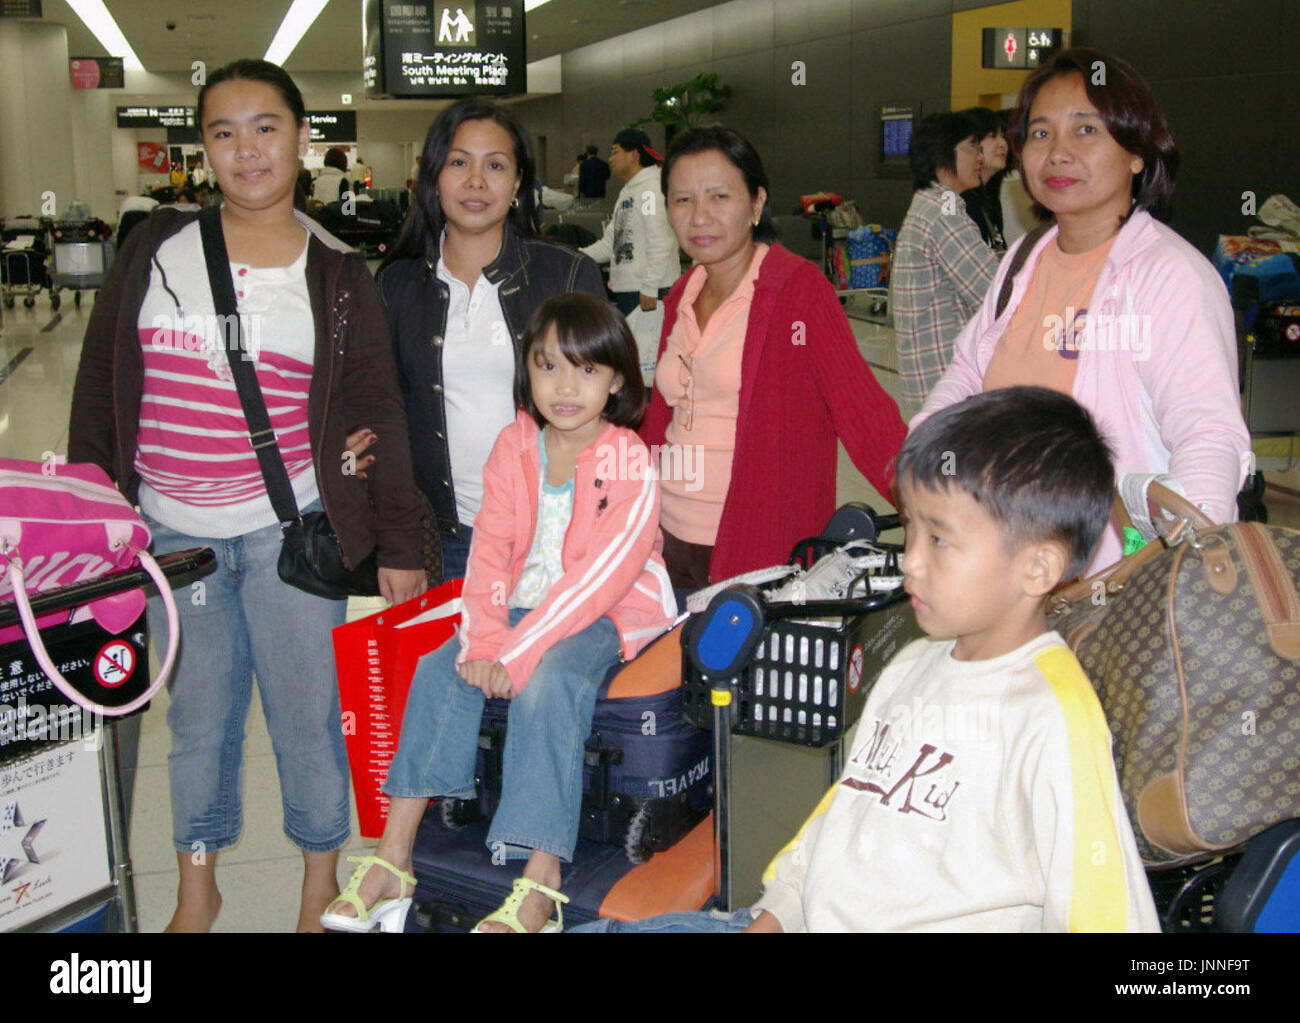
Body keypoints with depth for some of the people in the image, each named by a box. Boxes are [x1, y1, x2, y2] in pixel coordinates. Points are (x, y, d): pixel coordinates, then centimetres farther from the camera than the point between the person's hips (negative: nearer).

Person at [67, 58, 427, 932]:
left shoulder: (337, 276, 1)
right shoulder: (155, 250, 4)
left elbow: (377, 412, 2)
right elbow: (99, 383, 10)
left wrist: (398, 542, 0)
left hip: (290, 528, -2)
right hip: (170, 531, 2)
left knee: (307, 710, 6)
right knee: (198, 712, 14)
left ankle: (322, 879, 28)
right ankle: (197, 883, 34)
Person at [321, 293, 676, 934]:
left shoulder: (628, 463, -14)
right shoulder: (513, 448, 3)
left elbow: (599, 576, -23)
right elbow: (490, 549, -2)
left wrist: (518, 651, -29)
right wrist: (484, 639, -19)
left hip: (609, 615, -5)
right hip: (525, 604, 6)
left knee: (547, 682, -32)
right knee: (441, 671, -15)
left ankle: (539, 889, -31)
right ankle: (393, 862, -11)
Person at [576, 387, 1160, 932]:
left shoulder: (1054, 720, -14)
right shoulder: (911, 666, 13)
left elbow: (1099, 914, -15)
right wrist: (774, 914, 12)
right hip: (808, 922, 8)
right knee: (607, 929, 3)